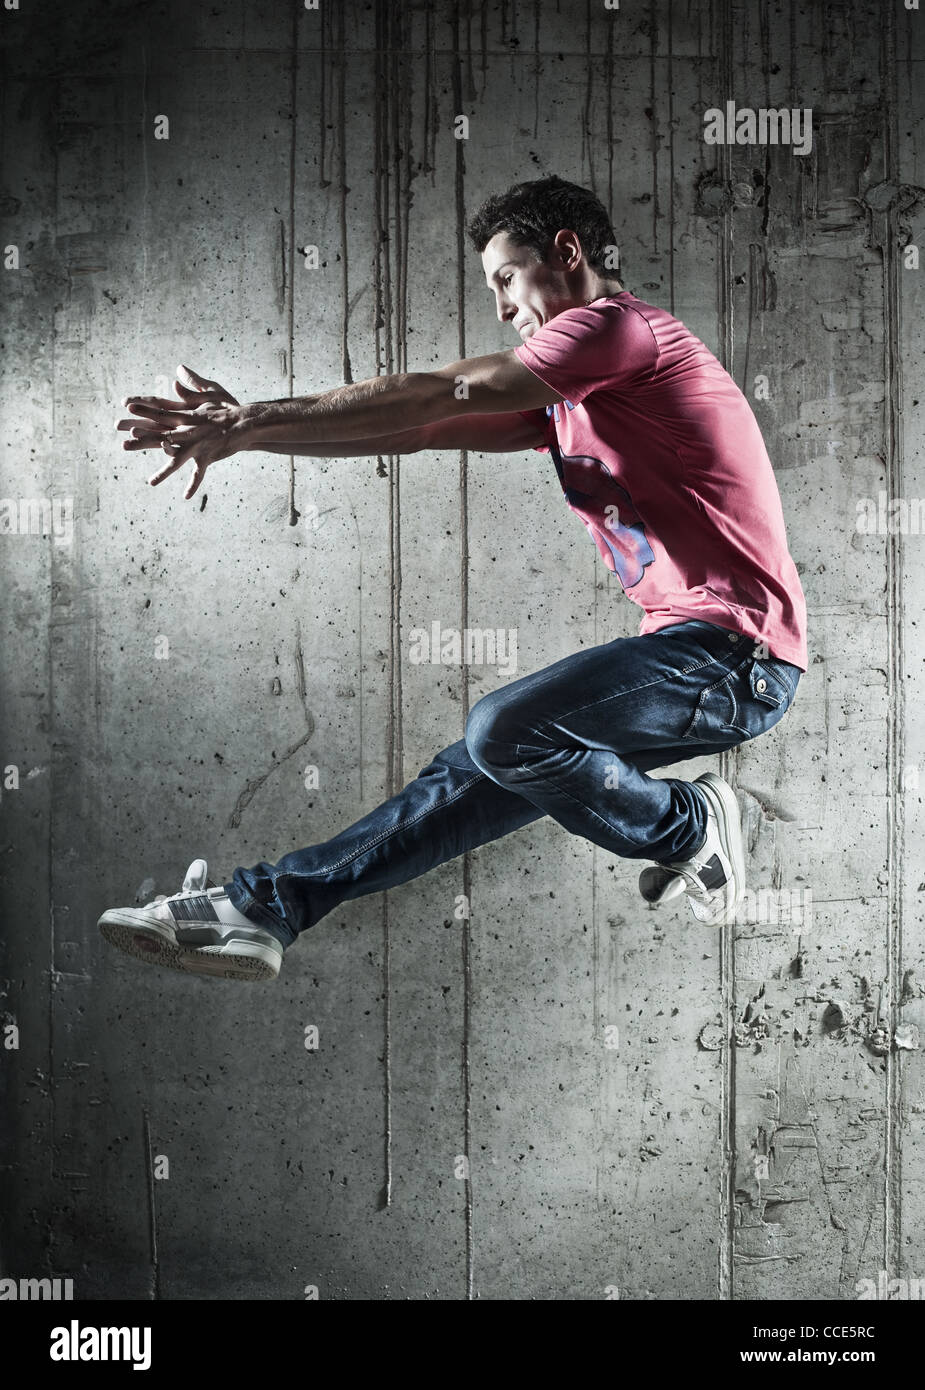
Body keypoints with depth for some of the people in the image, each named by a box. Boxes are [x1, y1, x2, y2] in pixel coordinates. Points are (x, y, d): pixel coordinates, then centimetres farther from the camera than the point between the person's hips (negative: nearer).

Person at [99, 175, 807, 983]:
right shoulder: (567, 399, 22)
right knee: (485, 768, 5)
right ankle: (267, 905, 7)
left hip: (740, 652, -10)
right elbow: (423, 433, 17)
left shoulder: (620, 325, -6)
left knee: (504, 732, -24)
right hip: (694, 647, 10)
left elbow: (437, 397, -8)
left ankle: (688, 828, -2)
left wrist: (258, 422, -4)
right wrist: (249, 427, 10)